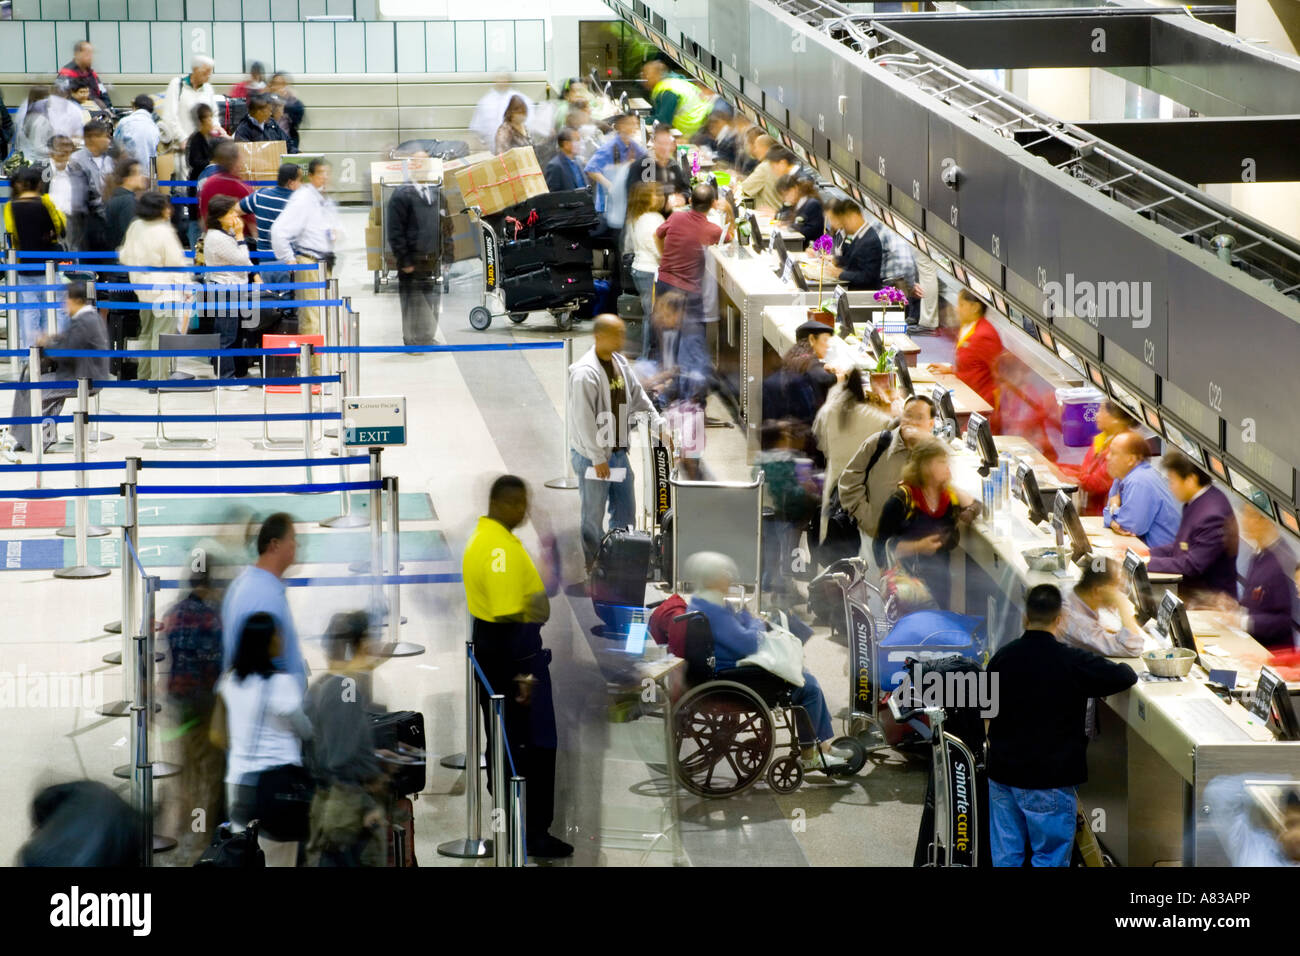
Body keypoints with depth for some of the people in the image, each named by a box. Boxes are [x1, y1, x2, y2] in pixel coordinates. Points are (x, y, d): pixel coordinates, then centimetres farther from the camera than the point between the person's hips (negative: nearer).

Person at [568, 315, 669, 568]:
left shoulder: (620, 363, 6)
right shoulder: (584, 372, -20)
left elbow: (638, 397, 16)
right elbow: (583, 419, -21)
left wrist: (659, 425, 5)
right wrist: (598, 459, -21)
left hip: (618, 450, 8)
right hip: (592, 455, -8)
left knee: (625, 512, 14)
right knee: (593, 515, 1)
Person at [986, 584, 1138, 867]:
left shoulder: (1001, 659, 1)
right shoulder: (1073, 662, -15)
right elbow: (1126, 676, -6)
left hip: (1003, 777, 5)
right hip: (1048, 780, -5)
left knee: (1005, 856, 13)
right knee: (1050, 857, 4)